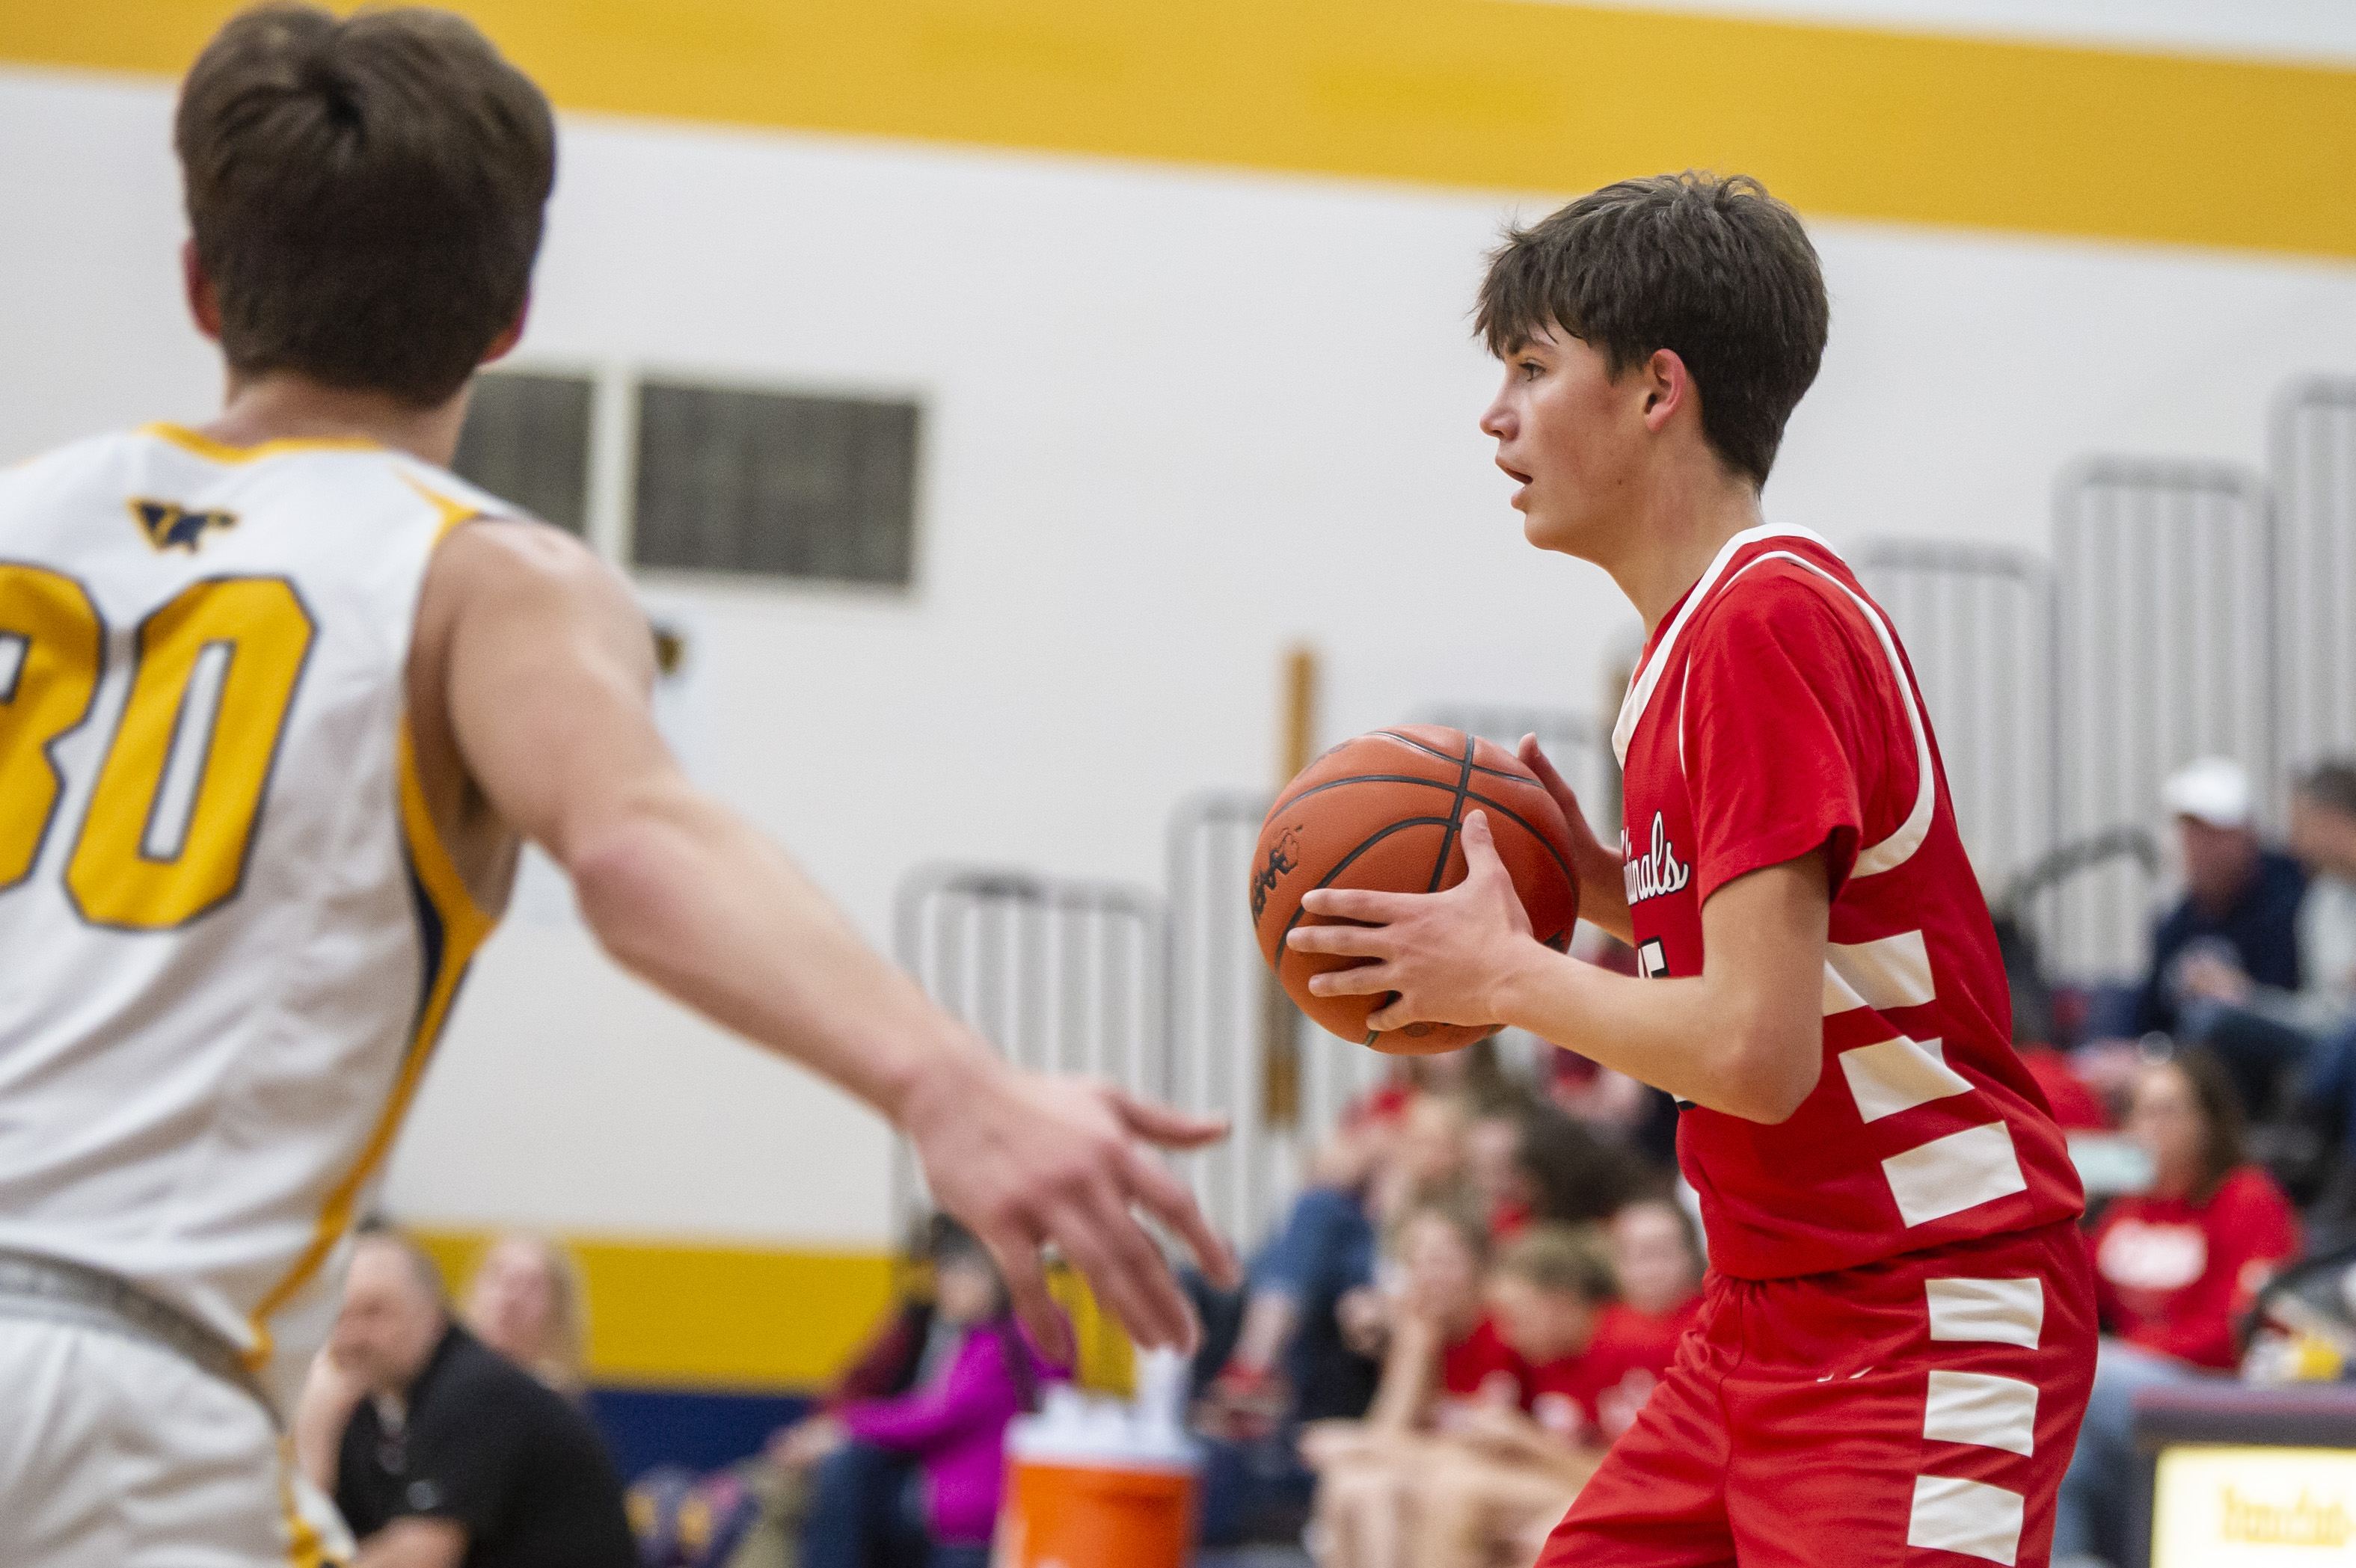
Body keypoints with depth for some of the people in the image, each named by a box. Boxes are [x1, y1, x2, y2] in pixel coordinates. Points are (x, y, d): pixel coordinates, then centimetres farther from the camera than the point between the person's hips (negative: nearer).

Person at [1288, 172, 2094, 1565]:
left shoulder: (1765, 619, -18)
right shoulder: (1707, 620, 12)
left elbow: (1757, 1049, -24)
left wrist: (1505, 976, -10)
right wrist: (1608, 888, 7)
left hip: (1927, 1322, -10)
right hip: (1771, 1318, 10)